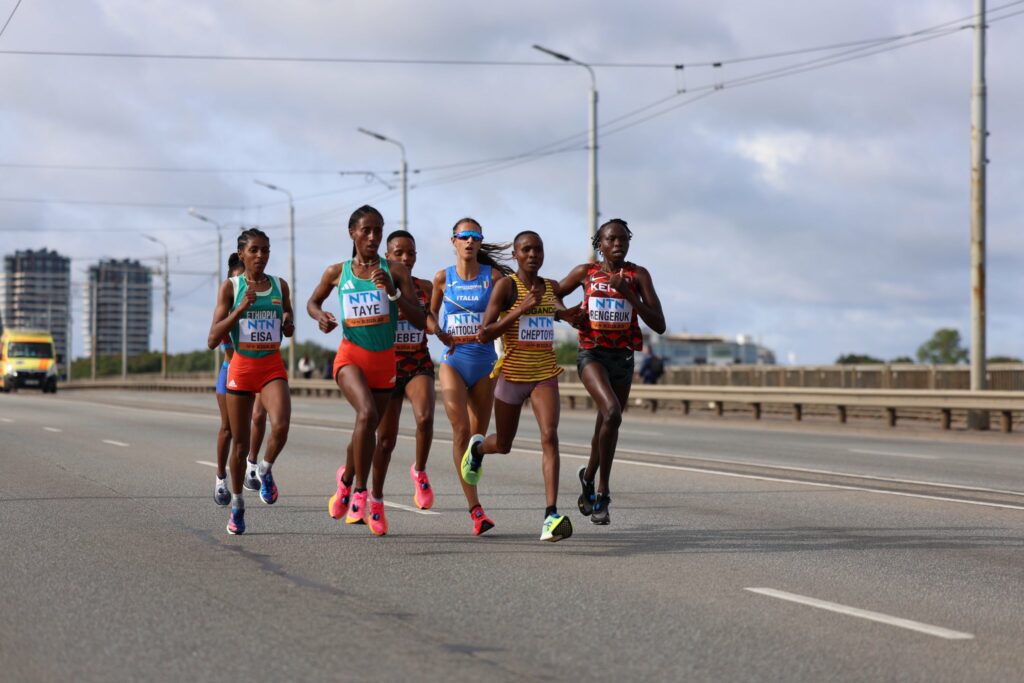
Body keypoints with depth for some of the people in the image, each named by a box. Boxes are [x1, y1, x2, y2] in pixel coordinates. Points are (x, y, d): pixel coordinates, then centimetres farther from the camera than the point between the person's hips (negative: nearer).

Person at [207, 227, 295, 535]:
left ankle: (265, 470, 4)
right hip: (241, 368, -1)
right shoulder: (231, 287, -3)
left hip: (273, 368, 1)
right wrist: (242, 308, -19)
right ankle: (237, 506, 25)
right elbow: (213, 339, -9)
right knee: (240, 443, 6)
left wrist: (288, 322, -4)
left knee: (281, 425, -26)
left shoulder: (280, 286, 6)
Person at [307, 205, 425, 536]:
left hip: (385, 360, 2)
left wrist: (393, 292, -20)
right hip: (351, 356, -2)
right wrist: (321, 317, -3)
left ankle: (346, 479, 45)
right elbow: (313, 302, 20)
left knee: (368, 429, 14)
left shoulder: (395, 270, -1)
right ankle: (360, 492, -18)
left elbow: (420, 321, -6)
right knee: (367, 413, -28)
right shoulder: (337, 273, 2)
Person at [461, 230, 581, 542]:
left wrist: (568, 314, 6)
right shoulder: (506, 286, -9)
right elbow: (484, 334, -16)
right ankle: (477, 446, 54)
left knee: (549, 437, -20)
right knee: (503, 444, 15)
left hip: (545, 375, 2)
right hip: (512, 374, -2)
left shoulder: (552, 287, 6)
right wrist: (521, 309, -23)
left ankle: (551, 516, -26)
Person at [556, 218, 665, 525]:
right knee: (612, 412, -25)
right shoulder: (585, 272, 1)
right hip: (592, 354, -3)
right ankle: (602, 490, -13)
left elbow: (659, 325, -8)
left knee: (606, 425, 13)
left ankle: (589, 478, 39)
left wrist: (628, 294, -16)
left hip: (623, 358, 3)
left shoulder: (638, 275, 0)